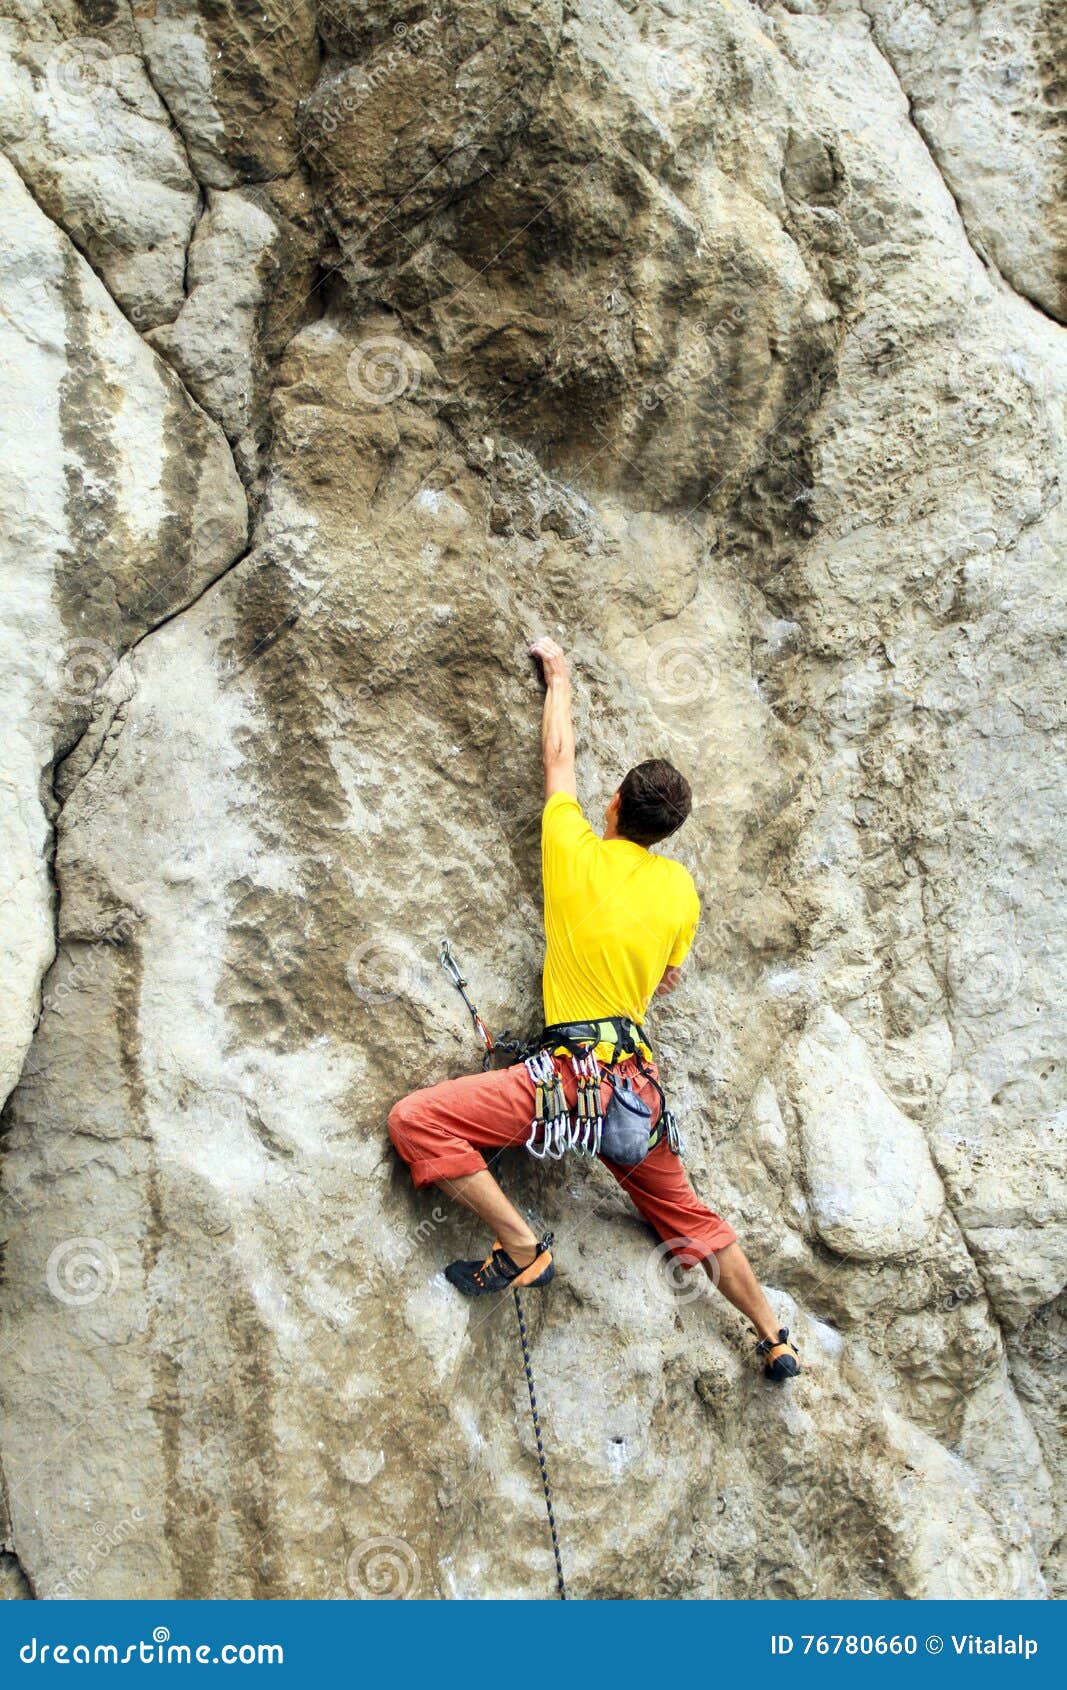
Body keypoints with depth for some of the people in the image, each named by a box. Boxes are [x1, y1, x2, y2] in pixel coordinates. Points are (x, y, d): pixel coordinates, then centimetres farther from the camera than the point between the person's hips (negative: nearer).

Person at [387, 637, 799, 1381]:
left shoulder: (577, 850, -1)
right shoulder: (680, 887, 8)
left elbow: (559, 755, 15)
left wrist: (559, 678, 31)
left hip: (574, 1070, -6)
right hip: (639, 1078, 6)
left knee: (416, 1120, -8)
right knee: (689, 1214, 24)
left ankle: (523, 1247, -12)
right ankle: (776, 1340, 32)